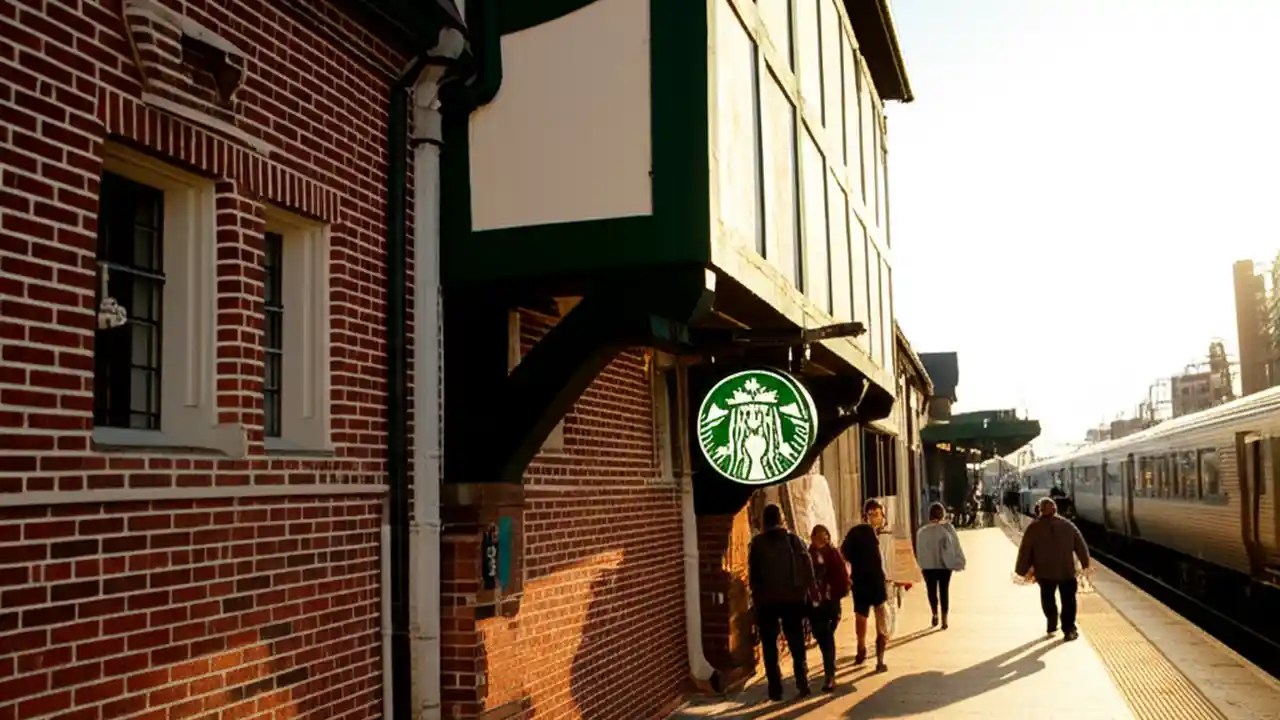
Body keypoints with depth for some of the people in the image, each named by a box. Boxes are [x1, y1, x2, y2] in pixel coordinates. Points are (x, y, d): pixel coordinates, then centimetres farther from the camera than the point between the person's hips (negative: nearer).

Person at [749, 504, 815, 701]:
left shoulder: (757, 543, -4)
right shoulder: (794, 540, 0)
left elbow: (752, 574, -4)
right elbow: (808, 569, -2)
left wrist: (756, 597, 3)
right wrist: (809, 593, 4)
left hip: (766, 599, -1)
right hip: (793, 598, 2)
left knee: (769, 644, 6)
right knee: (796, 642, 13)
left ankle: (775, 688, 4)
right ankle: (802, 683, 7)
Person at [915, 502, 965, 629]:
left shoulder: (922, 531, -9)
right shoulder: (948, 528, -11)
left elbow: (919, 552, -4)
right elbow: (956, 546, -6)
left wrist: (922, 564, 6)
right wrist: (959, 562, 2)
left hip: (929, 566, 0)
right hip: (945, 565, 1)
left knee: (932, 590, 14)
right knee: (944, 590, 11)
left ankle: (935, 614, -2)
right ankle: (944, 619, 11)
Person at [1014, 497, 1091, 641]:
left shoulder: (1034, 528, -7)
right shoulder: (1068, 525, 1)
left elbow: (1025, 550, -5)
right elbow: (1080, 546, 8)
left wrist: (1023, 570, 4)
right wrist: (1085, 563, 21)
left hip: (1044, 572, 0)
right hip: (1066, 570, 1)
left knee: (1047, 599, 19)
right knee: (1068, 600, 9)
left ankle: (1052, 625, 23)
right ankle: (1069, 630, 5)